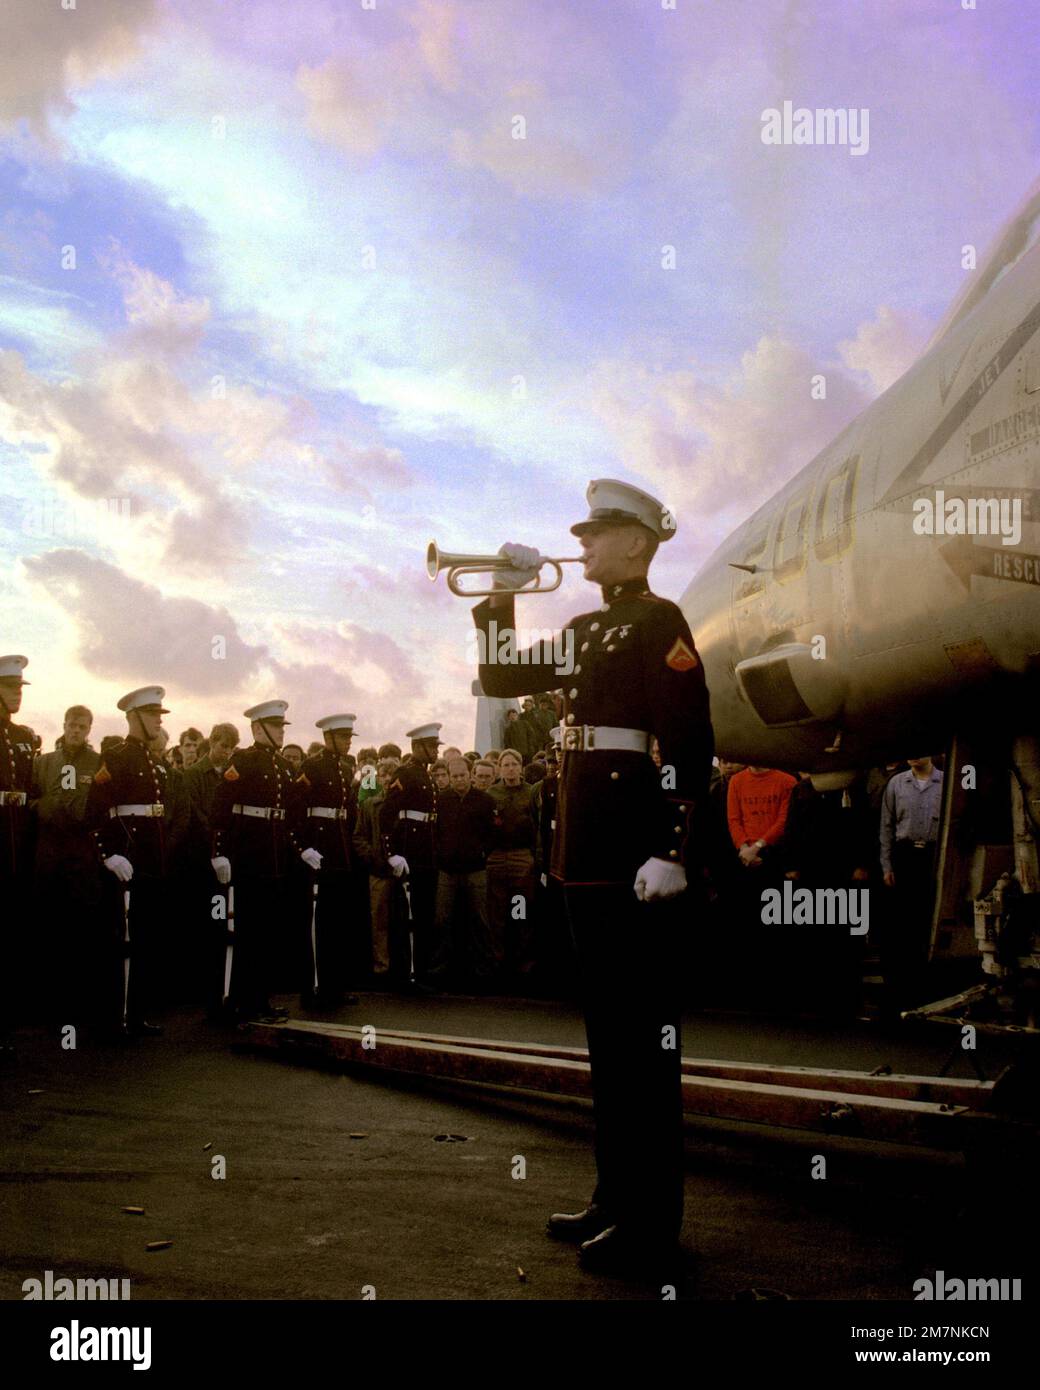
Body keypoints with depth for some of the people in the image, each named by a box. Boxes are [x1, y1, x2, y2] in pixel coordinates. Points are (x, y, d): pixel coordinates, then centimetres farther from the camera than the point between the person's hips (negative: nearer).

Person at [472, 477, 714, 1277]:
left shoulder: (659, 621, -8)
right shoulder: (587, 628, 18)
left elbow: (693, 746, -16)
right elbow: (503, 681, 21)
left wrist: (671, 850, -23)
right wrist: (501, 600, 11)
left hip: (637, 852, -9)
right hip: (588, 849, 9)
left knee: (643, 1030, -4)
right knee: (607, 1028, 14)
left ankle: (652, 1223, 4)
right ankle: (617, 1196, 24)